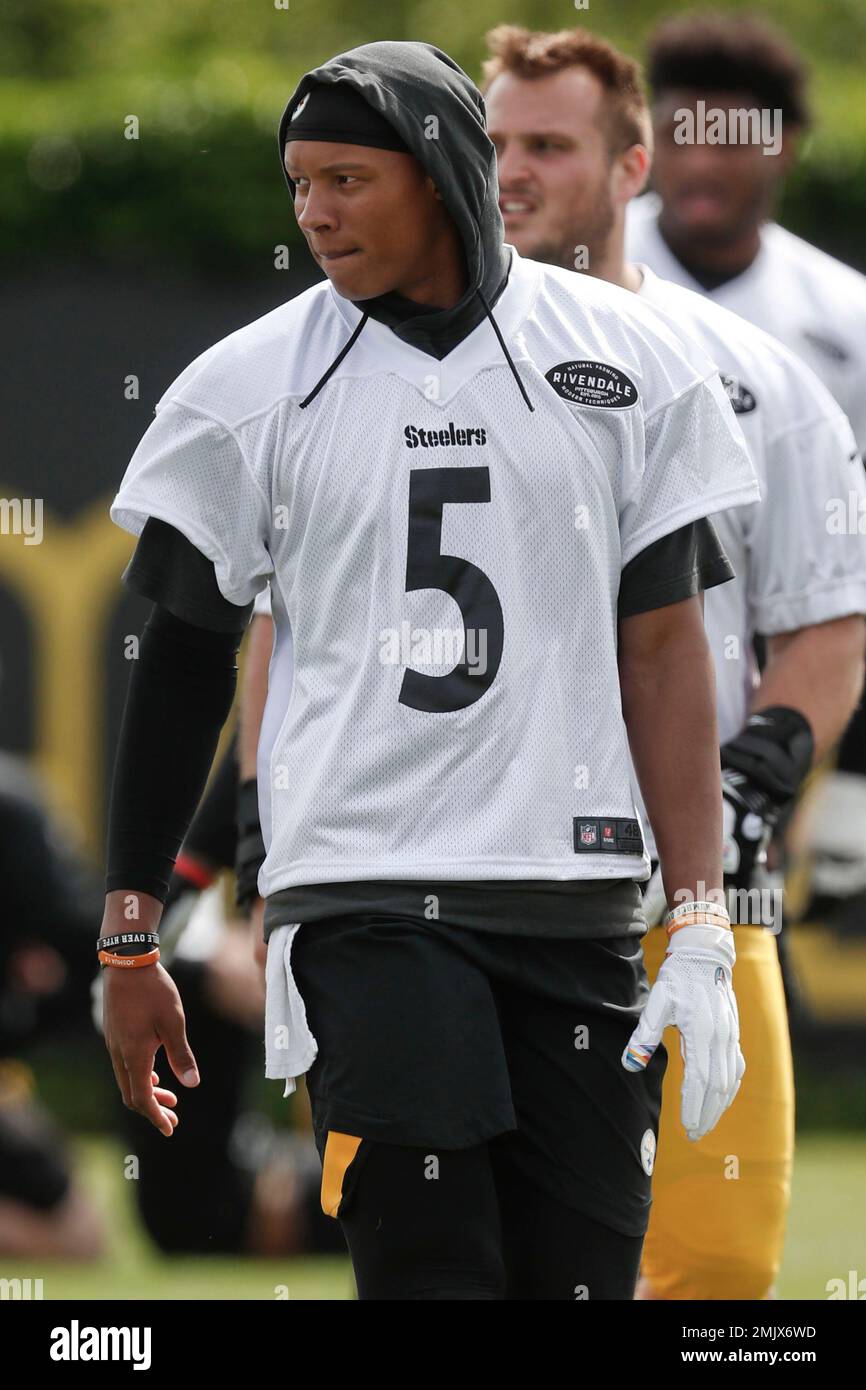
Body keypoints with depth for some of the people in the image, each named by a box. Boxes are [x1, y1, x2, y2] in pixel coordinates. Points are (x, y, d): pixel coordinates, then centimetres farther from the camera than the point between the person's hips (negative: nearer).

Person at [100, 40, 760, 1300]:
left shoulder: (626, 365, 6)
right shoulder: (250, 390, 4)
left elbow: (662, 649, 7)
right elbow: (182, 663, 9)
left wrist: (702, 935, 1)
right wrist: (129, 937, 6)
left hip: (576, 906, 2)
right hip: (364, 901, -2)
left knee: (586, 1274, 0)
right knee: (430, 1268, -12)